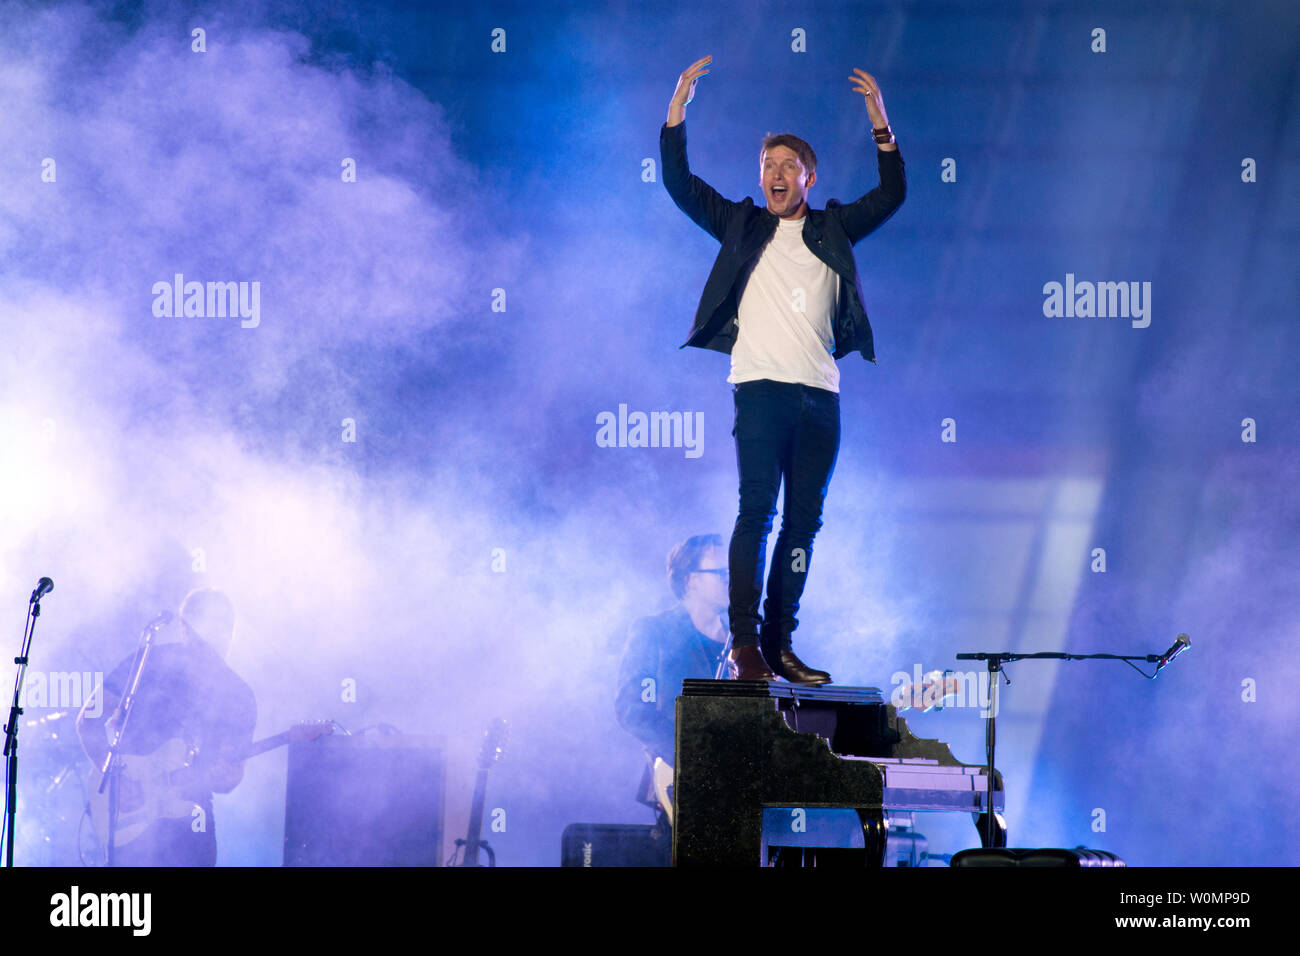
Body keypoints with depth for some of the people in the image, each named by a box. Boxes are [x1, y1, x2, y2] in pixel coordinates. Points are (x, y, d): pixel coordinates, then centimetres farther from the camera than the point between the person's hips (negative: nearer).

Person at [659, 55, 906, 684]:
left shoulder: (833, 229, 17)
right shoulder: (743, 226, 14)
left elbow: (891, 195, 9)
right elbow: (680, 186, 8)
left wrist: (880, 124, -1)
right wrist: (677, 112, -2)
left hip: (820, 394, 3)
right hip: (761, 388, -3)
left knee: (803, 521, 2)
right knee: (756, 510, -14)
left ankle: (780, 643, 6)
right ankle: (745, 643, -14)